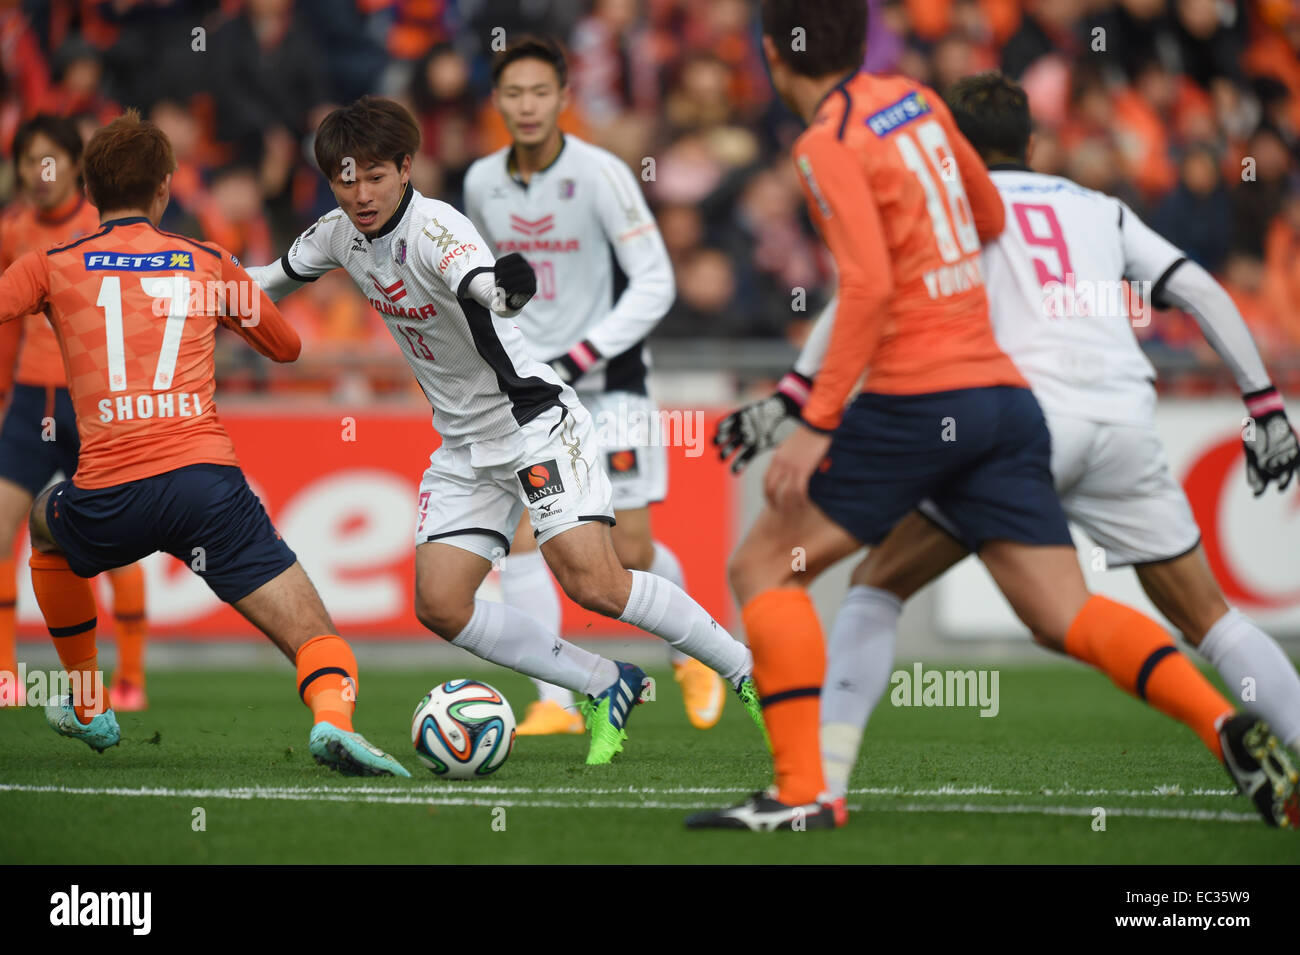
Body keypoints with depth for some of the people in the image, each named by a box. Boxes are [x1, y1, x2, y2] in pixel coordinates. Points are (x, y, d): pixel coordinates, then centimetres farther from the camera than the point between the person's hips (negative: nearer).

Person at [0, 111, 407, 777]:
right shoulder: (209, 264, 17)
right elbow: (287, 345, 31)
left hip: (107, 497, 1)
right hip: (204, 470, -1)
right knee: (317, 642, -1)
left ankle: (88, 708, 39)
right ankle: (332, 715, -35)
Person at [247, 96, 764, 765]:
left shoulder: (434, 229, -24)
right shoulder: (341, 234, 0)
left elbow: (476, 280, -48)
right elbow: (274, 280, 23)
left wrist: (501, 290, -70)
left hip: (534, 420, -8)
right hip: (464, 446, 8)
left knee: (592, 583, -22)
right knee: (439, 606, -7)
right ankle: (605, 687, 7)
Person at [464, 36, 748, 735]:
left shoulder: (600, 174, -14)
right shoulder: (482, 183, 2)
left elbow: (655, 284, -14)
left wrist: (581, 357, -20)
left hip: (609, 382, -4)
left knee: (631, 552, -3)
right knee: (519, 535, -14)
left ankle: (695, 655, 27)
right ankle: (555, 704, -13)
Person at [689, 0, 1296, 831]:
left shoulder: (830, 143, -8)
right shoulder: (914, 99, 14)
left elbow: (868, 286, -18)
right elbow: (991, 217, 26)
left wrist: (816, 426, -18)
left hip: (916, 399, -7)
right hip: (1003, 391, 7)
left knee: (764, 567, 4)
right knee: (1066, 616, 4)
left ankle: (804, 791, -7)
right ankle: (1229, 726, -16)